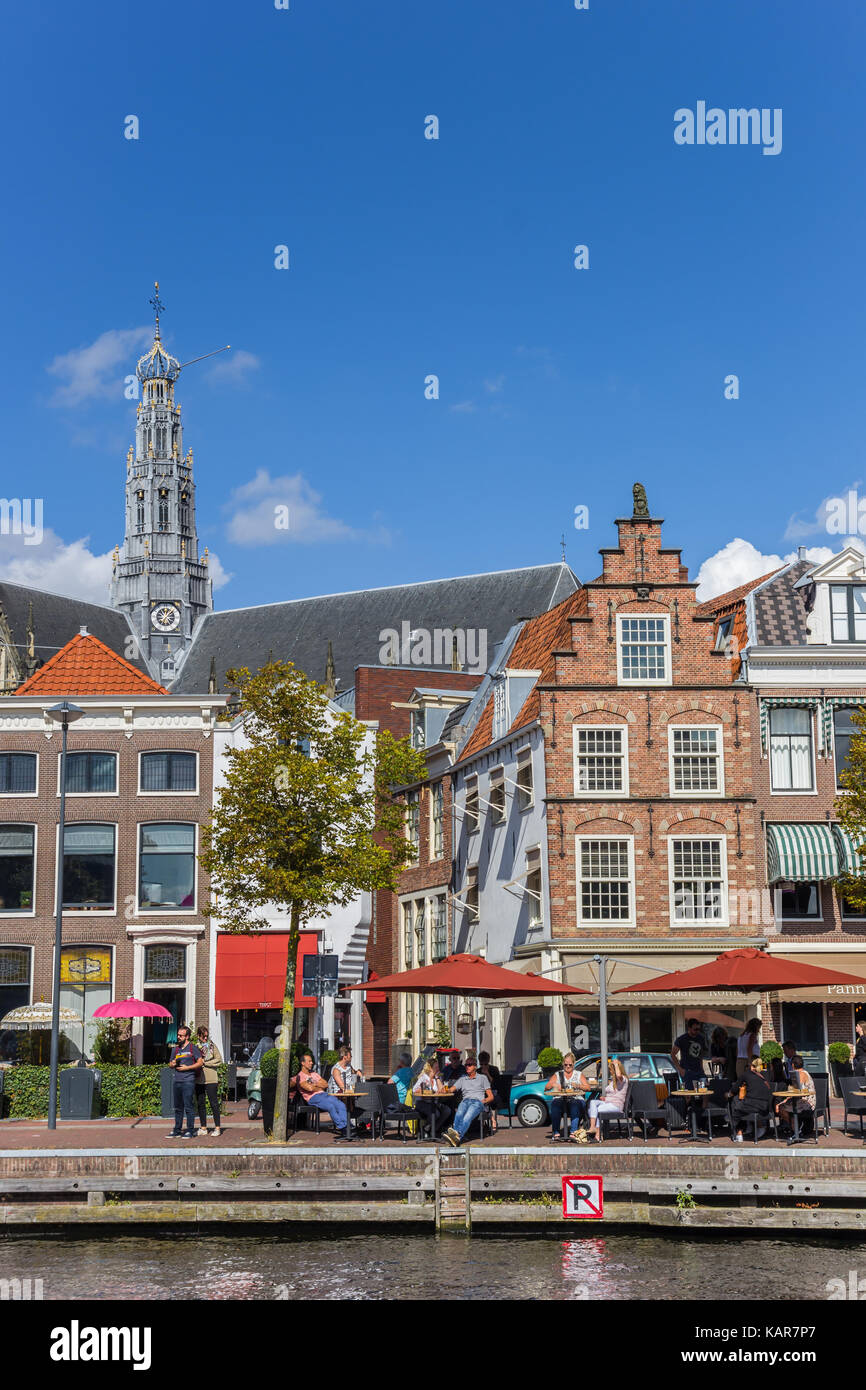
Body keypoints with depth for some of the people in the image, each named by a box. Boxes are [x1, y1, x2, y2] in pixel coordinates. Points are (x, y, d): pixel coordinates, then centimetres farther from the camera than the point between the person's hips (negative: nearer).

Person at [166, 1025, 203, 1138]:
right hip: (176, 1080, 6)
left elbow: (200, 1063, -3)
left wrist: (187, 1068, -10)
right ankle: (177, 1130, 16)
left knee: (189, 1106, -6)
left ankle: (191, 1130, -1)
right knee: (178, 1107, 10)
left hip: (188, 1081, -6)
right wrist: (173, 1064, 0)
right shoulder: (175, 1048, 16)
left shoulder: (193, 1048, -1)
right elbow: (170, 1064, 23)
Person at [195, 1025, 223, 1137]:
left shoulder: (212, 1045, 2)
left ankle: (217, 1128, 1)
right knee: (200, 1104, 8)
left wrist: (205, 1063, -9)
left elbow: (219, 1059, -4)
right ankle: (203, 1127, 16)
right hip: (198, 1079, 3)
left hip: (211, 1079, -3)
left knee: (214, 1103, -4)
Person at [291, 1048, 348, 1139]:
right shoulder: (299, 1077, 3)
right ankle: (340, 1127, -30)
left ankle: (344, 1128, -30)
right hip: (313, 1098, -7)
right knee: (331, 1106, -34)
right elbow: (309, 1088, -14)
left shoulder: (314, 1074, 28)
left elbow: (326, 1084, 19)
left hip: (324, 1094, 7)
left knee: (341, 1105, -21)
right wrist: (319, 1088, 5)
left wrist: (315, 1084, 2)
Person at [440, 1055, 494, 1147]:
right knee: (459, 1115, -36)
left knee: (467, 1117, -37)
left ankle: (457, 1135, -64)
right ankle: (455, 1137, -60)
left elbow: (491, 1097, 17)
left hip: (477, 1102, -3)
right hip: (465, 1101, 3)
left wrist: (484, 1101, -4)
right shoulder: (462, 1078, 30)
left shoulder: (482, 1078, 22)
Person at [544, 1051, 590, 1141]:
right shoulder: (557, 1075, 22)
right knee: (555, 1104, -36)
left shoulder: (579, 1074, 21)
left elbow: (588, 1088, 9)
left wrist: (578, 1086, -10)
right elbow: (546, 1088, 13)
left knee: (575, 1104, -37)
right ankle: (556, 1133, -35)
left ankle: (573, 1132, -41)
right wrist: (553, 1085, -8)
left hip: (576, 1099, 0)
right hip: (560, 1099, 0)